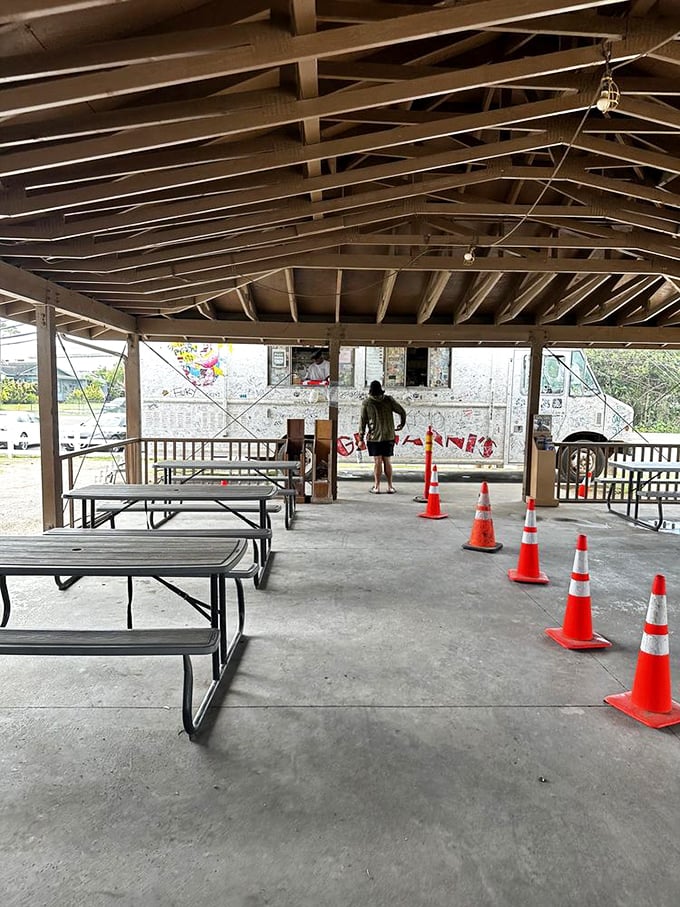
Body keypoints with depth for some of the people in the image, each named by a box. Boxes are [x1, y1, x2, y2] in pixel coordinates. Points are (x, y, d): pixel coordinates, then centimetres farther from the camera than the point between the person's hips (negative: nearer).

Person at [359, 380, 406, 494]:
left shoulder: (366, 402, -3)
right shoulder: (389, 400, 2)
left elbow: (363, 421, -2)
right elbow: (402, 411, 2)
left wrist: (361, 437, 2)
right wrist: (402, 424, 19)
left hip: (374, 437, -2)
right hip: (388, 436, 2)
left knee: (377, 462, 1)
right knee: (387, 461, 10)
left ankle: (376, 487, 1)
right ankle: (390, 486, 12)